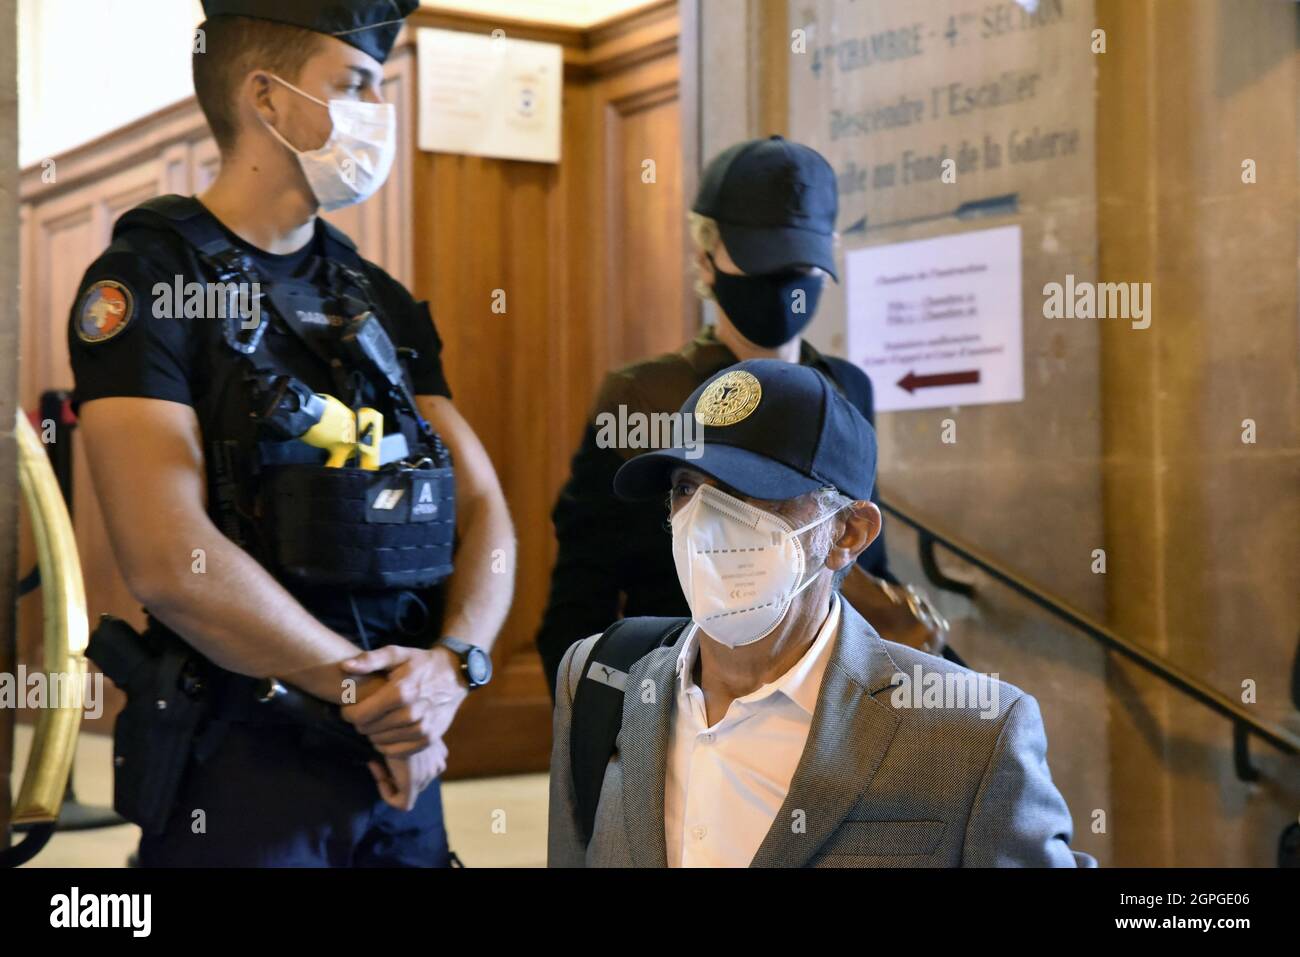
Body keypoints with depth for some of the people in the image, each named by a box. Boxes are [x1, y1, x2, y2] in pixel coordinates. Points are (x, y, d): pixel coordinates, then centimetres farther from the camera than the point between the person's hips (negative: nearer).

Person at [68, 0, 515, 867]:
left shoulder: (382, 301, 11)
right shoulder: (148, 283, -9)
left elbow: (484, 513, 7)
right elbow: (172, 562, -19)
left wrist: (451, 665, -12)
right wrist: (363, 689, -13)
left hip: (401, 759, 6)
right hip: (242, 763, -6)